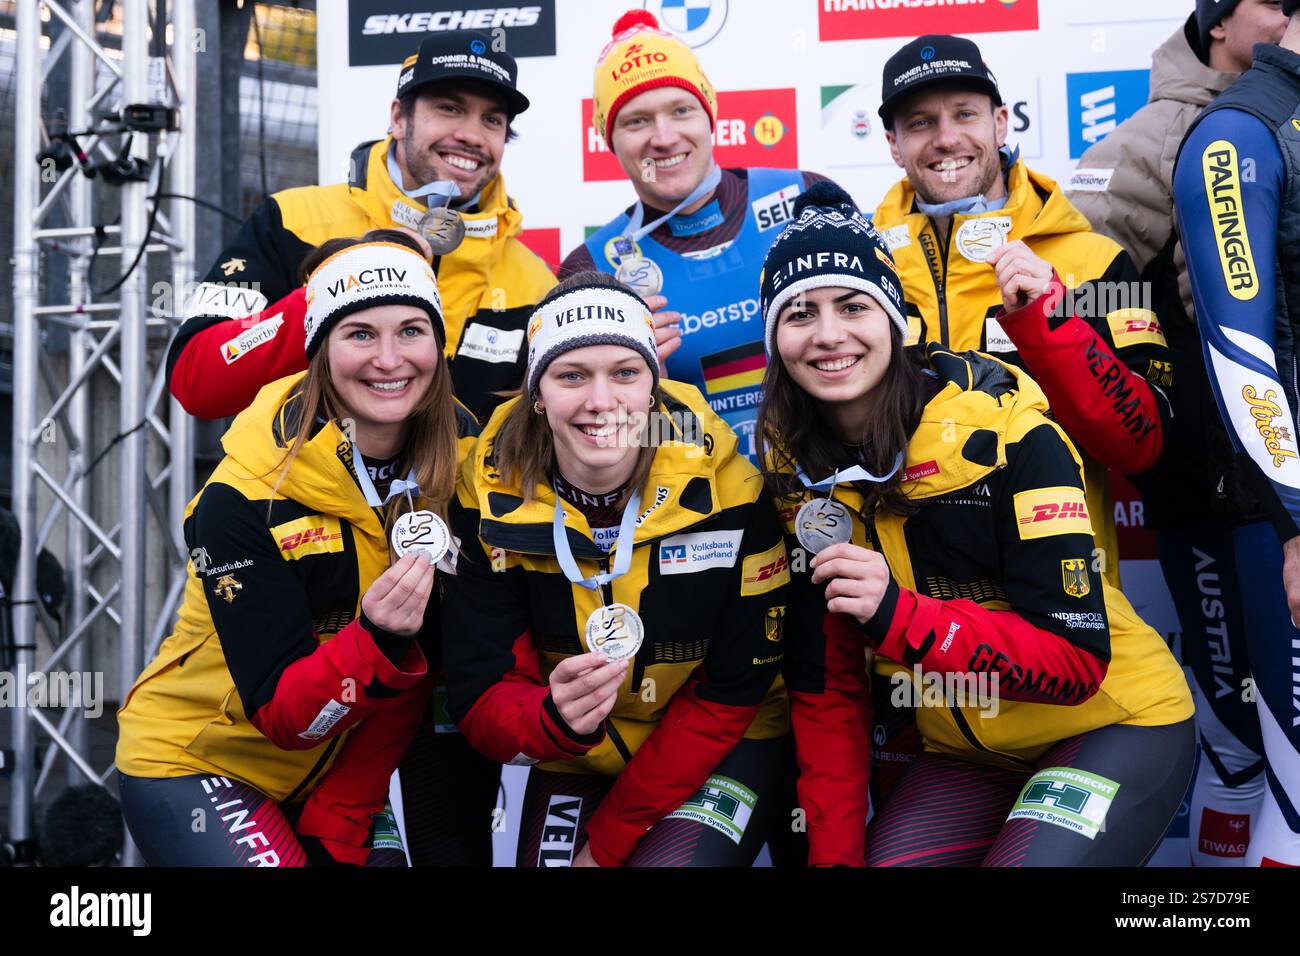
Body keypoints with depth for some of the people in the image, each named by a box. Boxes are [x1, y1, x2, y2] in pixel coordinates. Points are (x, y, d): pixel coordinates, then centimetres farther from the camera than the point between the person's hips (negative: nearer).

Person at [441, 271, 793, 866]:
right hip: (575, 756, 2)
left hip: (725, 750, -2)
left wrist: (607, 840, -13)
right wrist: (556, 717, -36)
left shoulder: (725, 490, -20)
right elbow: (480, 700, -13)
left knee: (673, 858, -23)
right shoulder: (489, 498, -15)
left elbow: (730, 696, -12)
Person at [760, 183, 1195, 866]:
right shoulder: (797, 469, -5)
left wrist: (900, 616, -34)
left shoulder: (1000, 423, -21)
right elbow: (823, 683, 0)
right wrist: (835, 852, -6)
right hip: (966, 754, 4)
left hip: (1115, 725, -4)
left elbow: (1079, 659, -22)